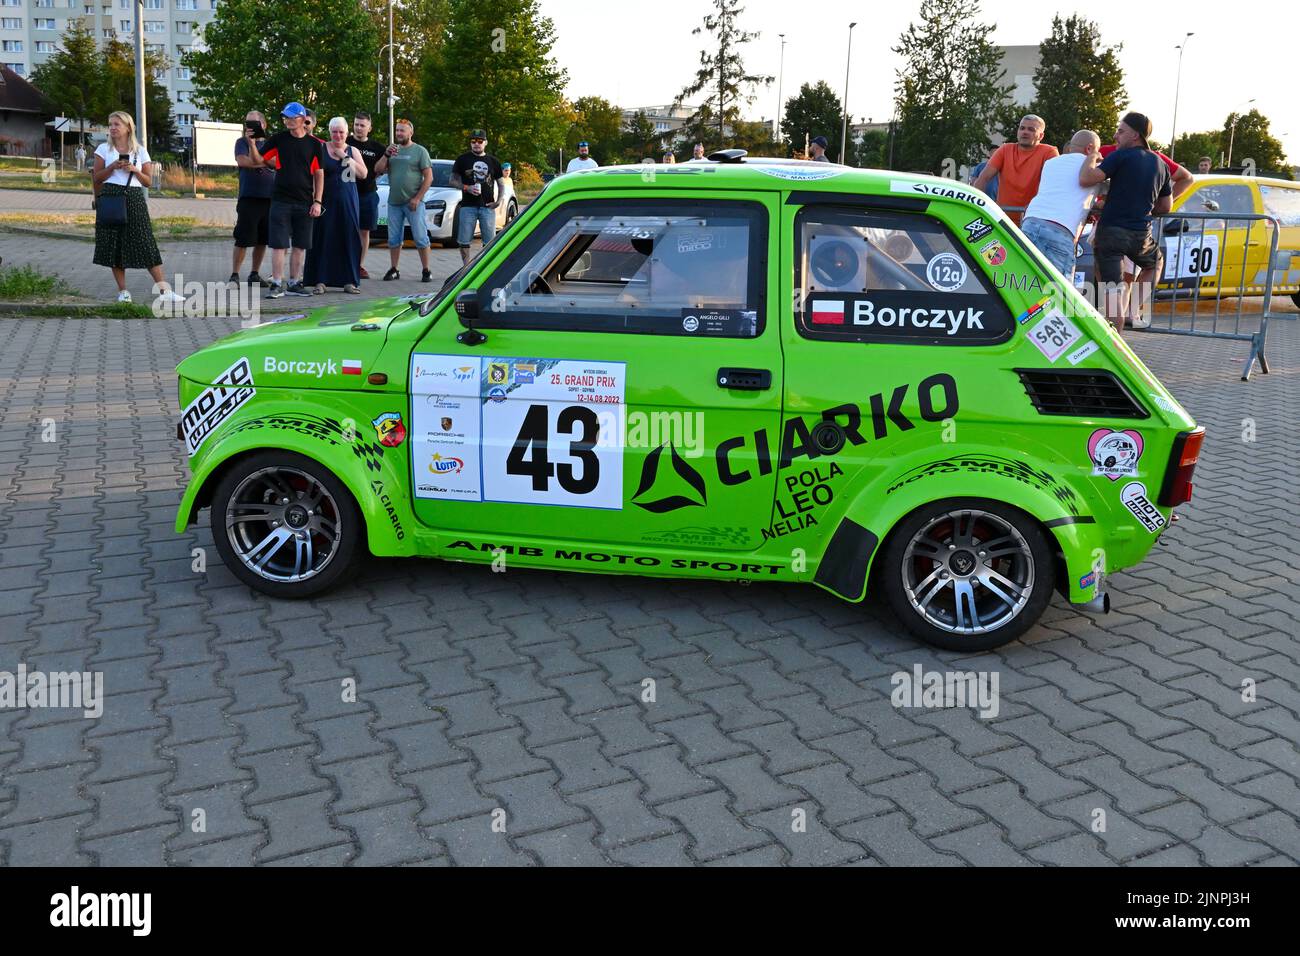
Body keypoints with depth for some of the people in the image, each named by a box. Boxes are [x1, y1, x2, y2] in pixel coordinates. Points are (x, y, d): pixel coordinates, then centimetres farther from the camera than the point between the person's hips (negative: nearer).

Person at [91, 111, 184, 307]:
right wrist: (113, 167, -10)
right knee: (114, 246, 0)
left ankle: (164, 290, -6)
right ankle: (123, 291, 8)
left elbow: (148, 181, 9)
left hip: (134, 199, 0)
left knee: (146, 245, -5)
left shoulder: (140, 151, 9)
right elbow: (96, 178, 4)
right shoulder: (104, 149, 8)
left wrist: (135, 170, -8)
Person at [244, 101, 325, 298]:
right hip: (280, 200, -1)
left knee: (300, 245, 6)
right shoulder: (278, 139, 4)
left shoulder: (315, 144, 3)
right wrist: (251, 143, -13)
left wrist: (317, 202, -1)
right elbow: (259, 159, 5)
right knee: (278, 243, -4)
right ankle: (277, 284, 0)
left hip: (305, 203, 1)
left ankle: (294, 283, 16)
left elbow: (319, 174, 5)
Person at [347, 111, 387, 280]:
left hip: (368, 193, 3)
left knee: (364, 231, 7)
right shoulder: (345, 143, 1)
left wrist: (386, 155, -14)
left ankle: (360, 265, 16)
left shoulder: (377, 147, 8)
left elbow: (378, 169, 1)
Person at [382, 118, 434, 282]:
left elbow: (429, 177, -6)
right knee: (394, 238, 9)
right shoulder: (392, 149, 12)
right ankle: (393, 270, 16)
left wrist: (417, 198, -13)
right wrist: (386, 155, -8)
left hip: (413, 202, -5)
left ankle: (426, 270, 3)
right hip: (394, 202, 5)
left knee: (420, 237, -3)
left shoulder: (419, 151, -1)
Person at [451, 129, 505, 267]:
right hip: (468, 205, -1)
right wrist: (466, 188, -11)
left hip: (487, 206, 1)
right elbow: (453, 180, 7)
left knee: (489, 241, 1)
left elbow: (500, 183, 16)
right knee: (464, 241, -2)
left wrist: (499, 201, 0)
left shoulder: (492, 161, 12)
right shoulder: (462, 159, 7)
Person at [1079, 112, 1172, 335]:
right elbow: (1166, 206, 19)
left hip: (1111, 230, -5)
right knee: (1154, 263, 34)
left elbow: (1086, 180, -18)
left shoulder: (1122, 156, -6)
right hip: (1140, 233, 5)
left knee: (1111, 289, -2)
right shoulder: (1160, 164, 14)